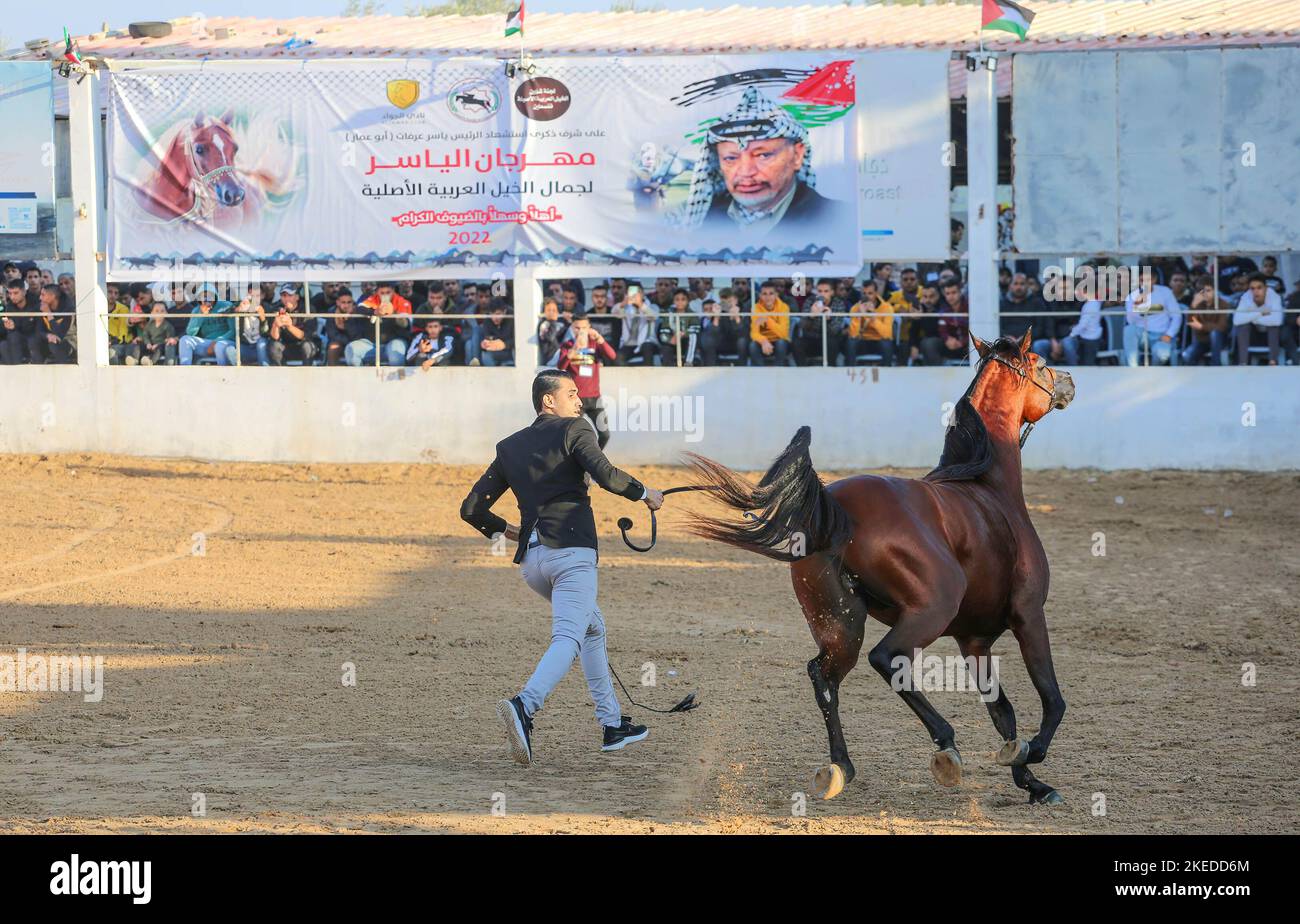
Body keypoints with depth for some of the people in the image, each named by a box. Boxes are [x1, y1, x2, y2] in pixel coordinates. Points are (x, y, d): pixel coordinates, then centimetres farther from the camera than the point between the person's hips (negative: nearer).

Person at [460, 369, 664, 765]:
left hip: (531, 559, 7)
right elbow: (604, 474, -15)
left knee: (593, 628, 25)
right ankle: (524, 706, -44)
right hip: (572, 551, -7)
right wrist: (644, 492, 1)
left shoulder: (509, 447, 20)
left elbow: (471, 508, 17)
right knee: (568, 639, -18)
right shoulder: (574, 431, 3)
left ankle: (612, 724, 26)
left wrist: (504, 530, 34)